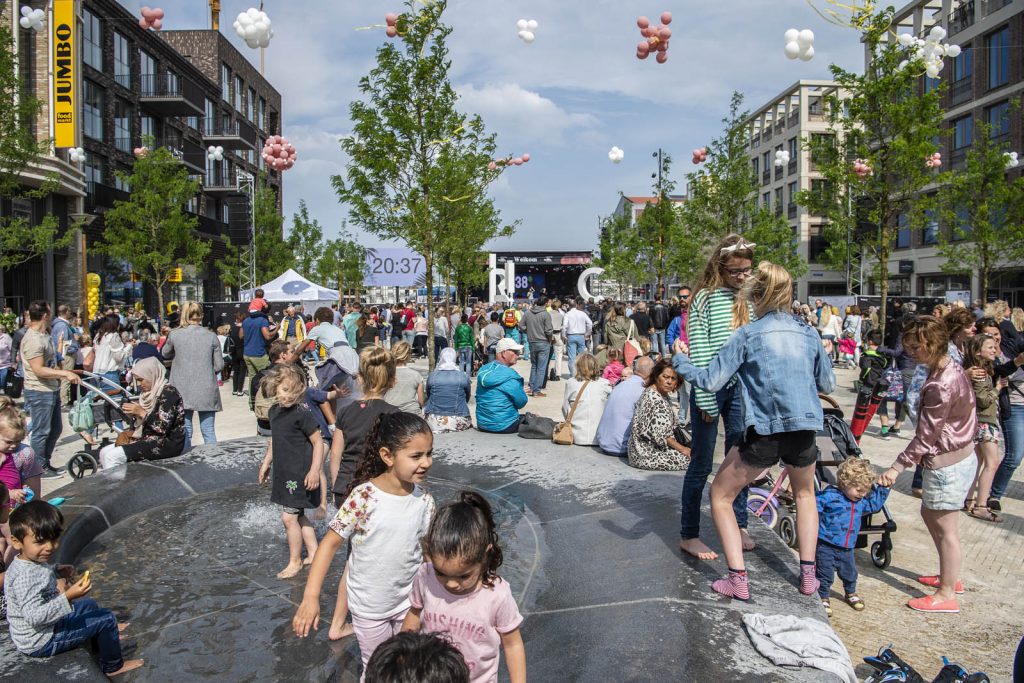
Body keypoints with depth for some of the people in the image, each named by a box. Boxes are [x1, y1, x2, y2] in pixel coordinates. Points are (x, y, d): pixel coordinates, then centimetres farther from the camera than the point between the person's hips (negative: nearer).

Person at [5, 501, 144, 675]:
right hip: (40, 643, -10)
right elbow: (35, 617, -39)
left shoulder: (31, 560, -2)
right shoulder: (25, 576, -34)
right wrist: (68, 597, -45)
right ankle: (113, 666, 15)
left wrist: (56, 570, 9)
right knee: (107, 619, -7)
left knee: (89, 605, 28)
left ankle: (104, 640, 52)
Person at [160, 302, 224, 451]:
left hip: (183, 392, 0)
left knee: (185, 432, 8)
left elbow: (165, 354, 15)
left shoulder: (174, 335, -4)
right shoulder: (211, 336, -3)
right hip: (207, 391, 1)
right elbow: (219, 365, 0)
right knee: (209, 432, 7)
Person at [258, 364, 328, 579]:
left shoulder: (302, 414, -18)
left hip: (300, 474, -8)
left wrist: (314, 471, -21)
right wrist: (266, 464, 25)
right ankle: (313, 552, 31)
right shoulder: (274, 411, 5)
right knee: (298, 515, 16)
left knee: (289, 517, -4)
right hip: (284, 473, 8)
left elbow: (318, 442, -16)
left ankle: (295, 561, 13)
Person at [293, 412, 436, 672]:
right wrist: (311, 596, -23)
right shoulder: (363, 497, -24)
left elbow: (428, 549, 2)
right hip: (369, 605, -3)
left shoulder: (424, 501, -11)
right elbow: (331, 543, -18)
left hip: (409, 602, 3)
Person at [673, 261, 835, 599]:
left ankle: (738, 580, 8)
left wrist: (679, 360, 8)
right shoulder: (808, 333, 8)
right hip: (804, 431, 4)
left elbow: (710, 381, -8)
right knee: (805, 494, 33)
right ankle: (808, 575, 28)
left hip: (763, 434, -4)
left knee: (720, 495, 15)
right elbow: (828, 384, 17)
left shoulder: (747, 335, -3)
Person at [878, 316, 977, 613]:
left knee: (946, 529, 2)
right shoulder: (951, 368, 4)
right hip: (959, 455, 10)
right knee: (929, 514, 23)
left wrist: (897, 467, -17)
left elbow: (926, 435, -23)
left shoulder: (941, 385, -27)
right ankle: (950, 577, 38)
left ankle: (946, 595, 16)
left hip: (948, 464, -10)